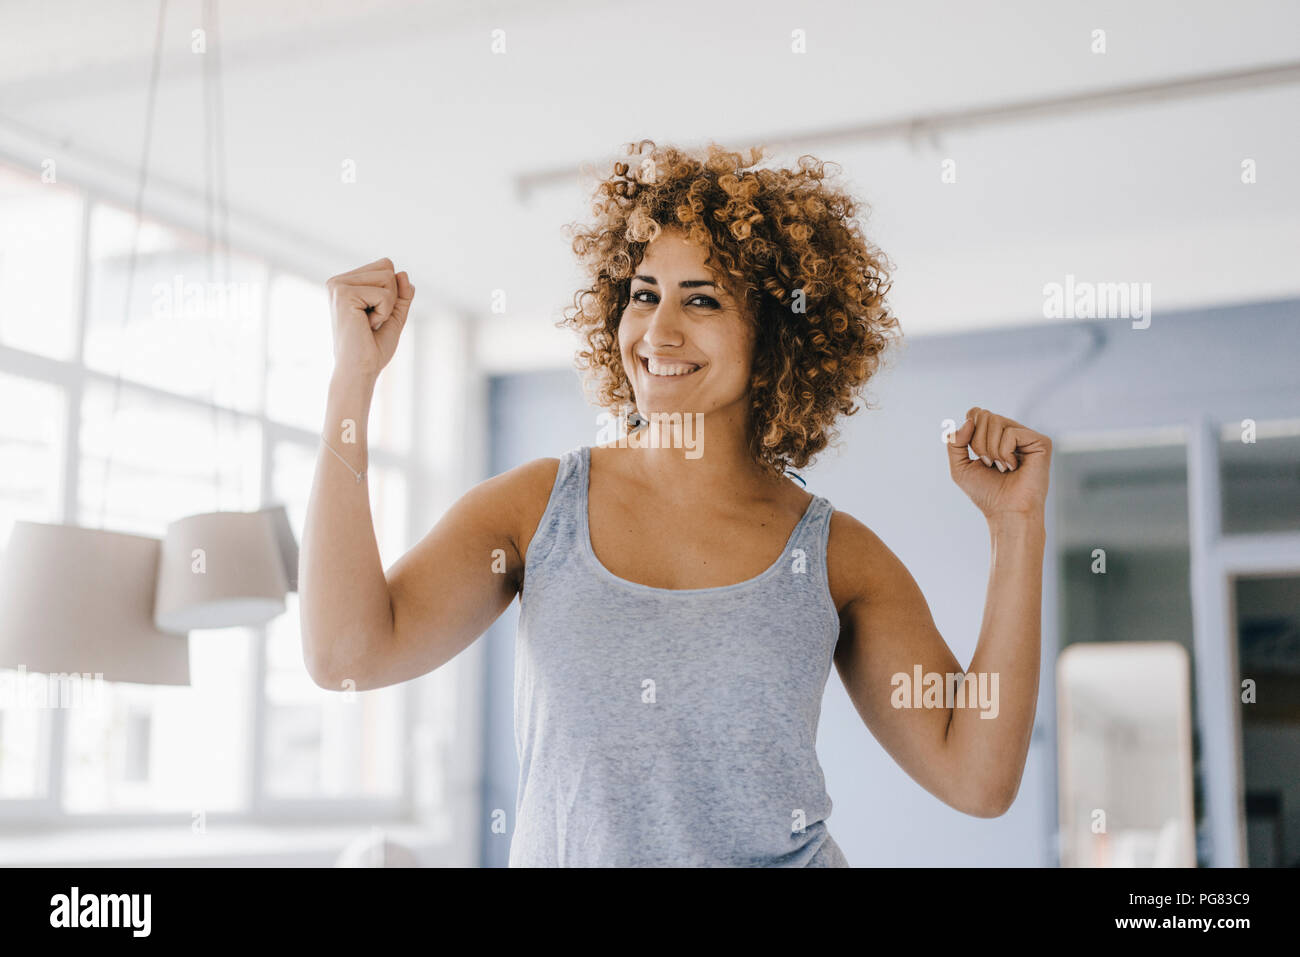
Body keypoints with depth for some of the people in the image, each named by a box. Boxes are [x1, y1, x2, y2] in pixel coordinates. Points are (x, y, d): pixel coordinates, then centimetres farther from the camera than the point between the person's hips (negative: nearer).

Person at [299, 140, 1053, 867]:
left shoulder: (836, 557, -1)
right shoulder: (535, 506, 1)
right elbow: (349, 653, -11)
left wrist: (1017, 528, -9)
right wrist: (354, 378, -11)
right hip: (558, 853, 1)